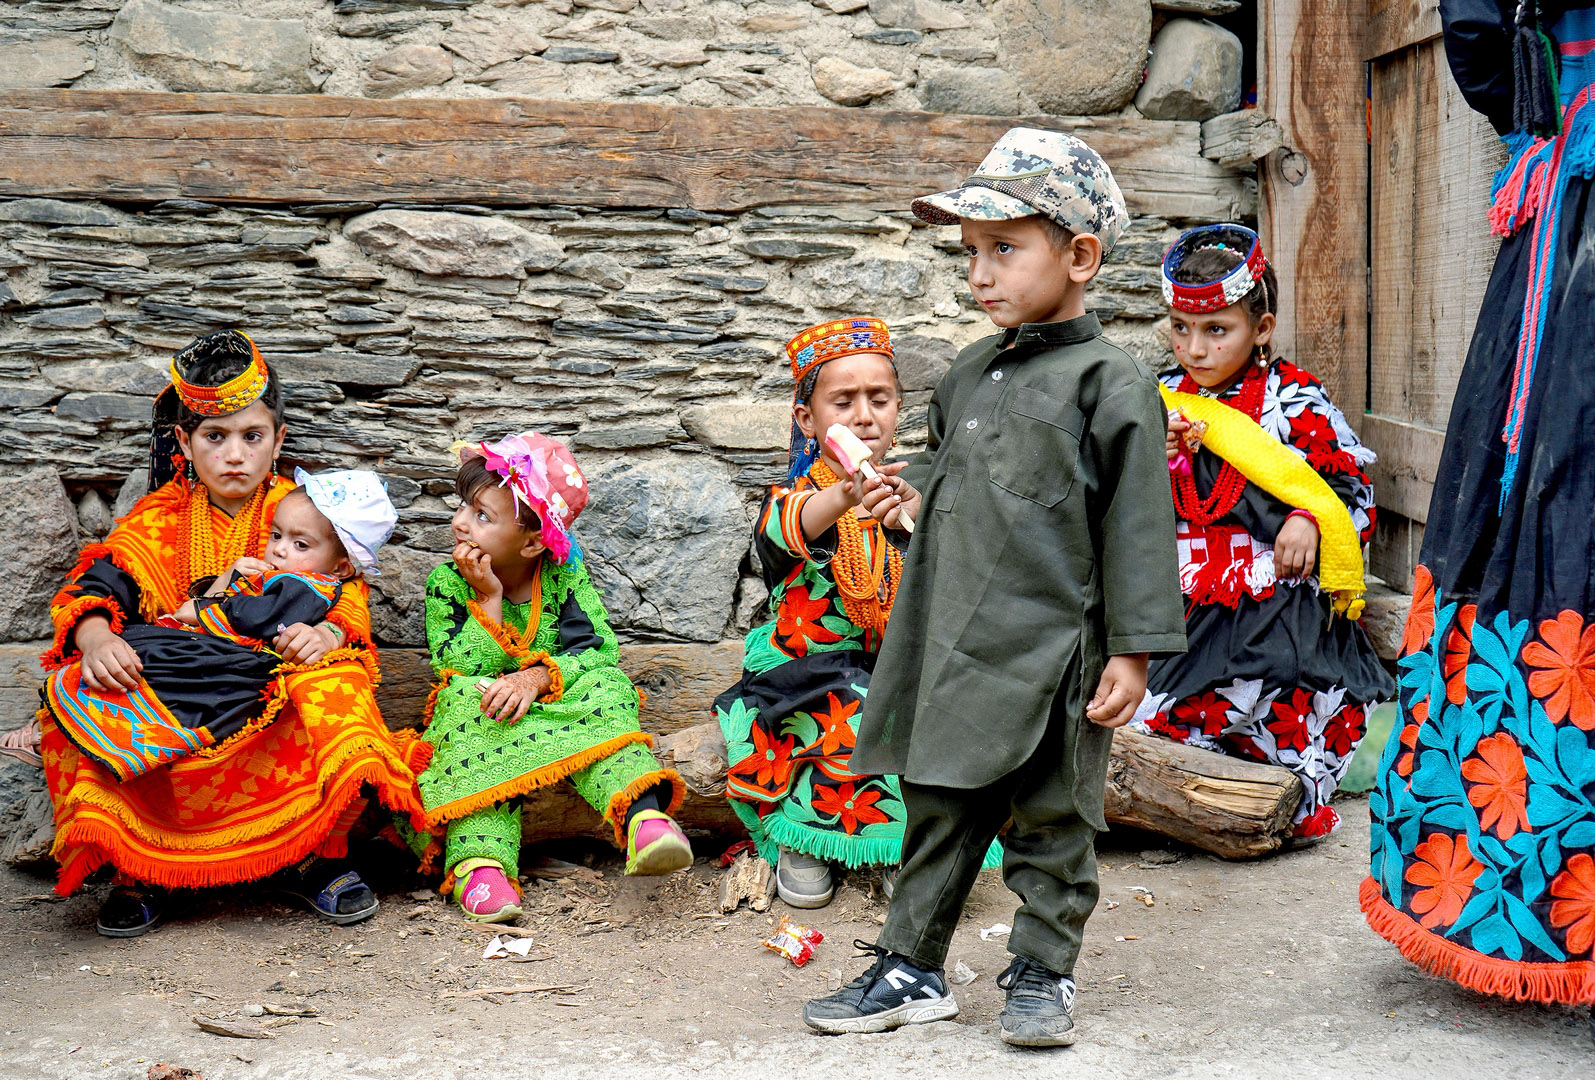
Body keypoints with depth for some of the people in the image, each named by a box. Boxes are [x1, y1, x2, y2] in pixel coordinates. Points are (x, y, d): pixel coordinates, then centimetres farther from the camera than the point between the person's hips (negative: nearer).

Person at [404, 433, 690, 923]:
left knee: (604, 687, -27)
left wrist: (538, 677, -29)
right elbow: (461, 671, -13)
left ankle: (643, 811, -52)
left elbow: (601, 649, -13)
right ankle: (480, 858, -52)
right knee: (467, 701, -33)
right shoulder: (446, 586, -2)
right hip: (481, 717, -1)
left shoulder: (564, 575, -1)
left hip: (560, 707, 1)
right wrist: (488, 600, -20)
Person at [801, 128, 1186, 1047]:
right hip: (952, 648, 6)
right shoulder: (970, 377, 12)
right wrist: (917, 496, 7)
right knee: (938, 813, 14)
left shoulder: (1111, 386, -9)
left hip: (1051, 656, -6)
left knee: (1051, 822, 7)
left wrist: (1132, 650, -12)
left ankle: (1044, 973, 21)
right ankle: (912, 969, 24)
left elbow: (1136, 526, -10)